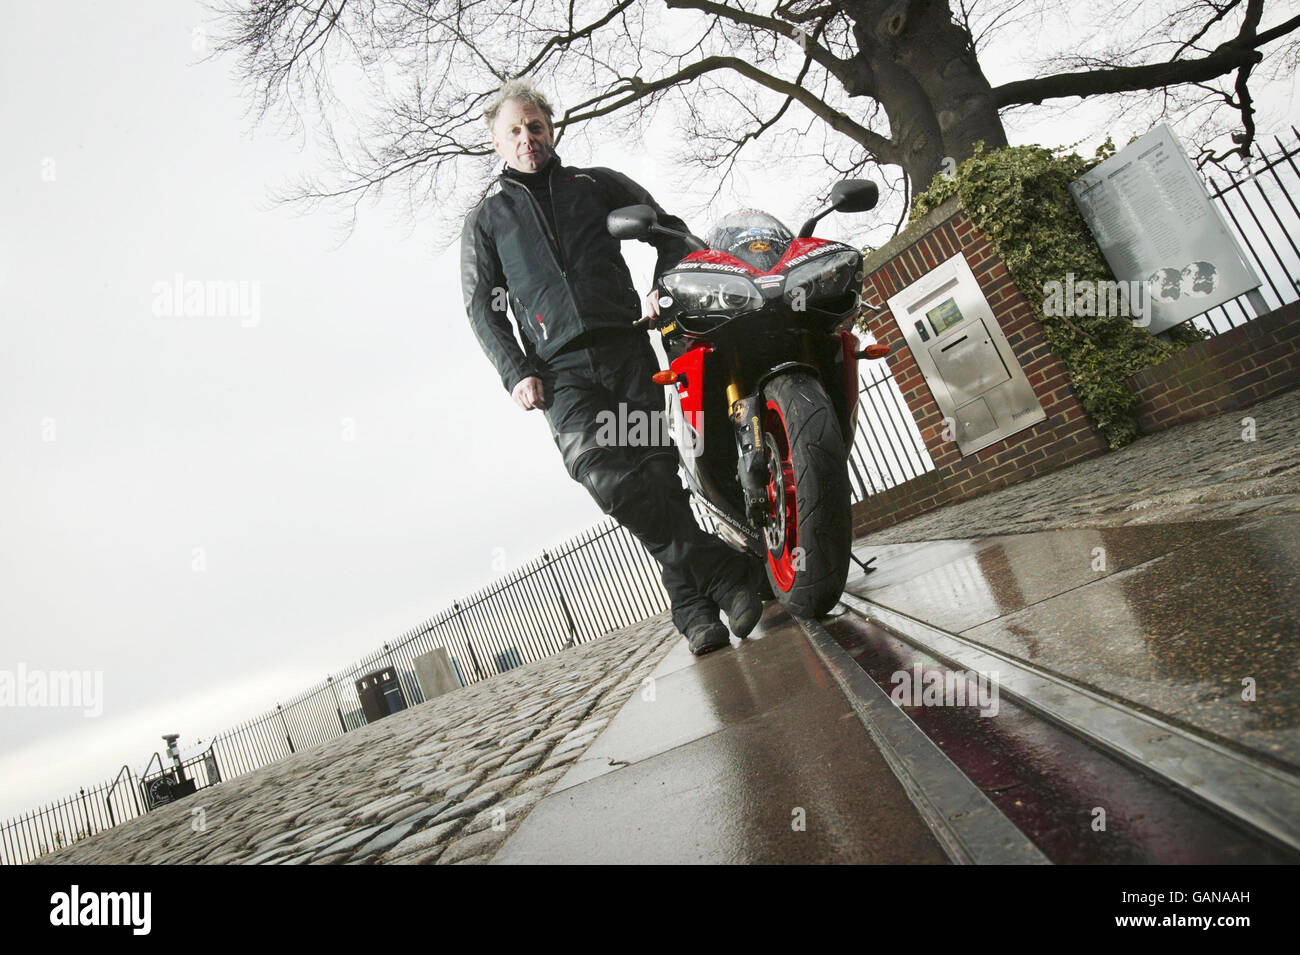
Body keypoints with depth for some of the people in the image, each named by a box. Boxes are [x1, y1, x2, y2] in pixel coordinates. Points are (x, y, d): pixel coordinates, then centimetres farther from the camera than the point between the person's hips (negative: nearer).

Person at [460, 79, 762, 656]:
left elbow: (669, 229, 23)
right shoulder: (484, 219, 23)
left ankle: (693, 606, -3)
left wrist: (662, 286, 1)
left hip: (626, 347, 1)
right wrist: (516, 372, -3)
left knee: (658, 476, -10)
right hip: (560, 370, -1)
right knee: (604, 473, -26)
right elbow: (481, 305, 13)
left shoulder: (597, 184, 23)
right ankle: (725, 571, -22)